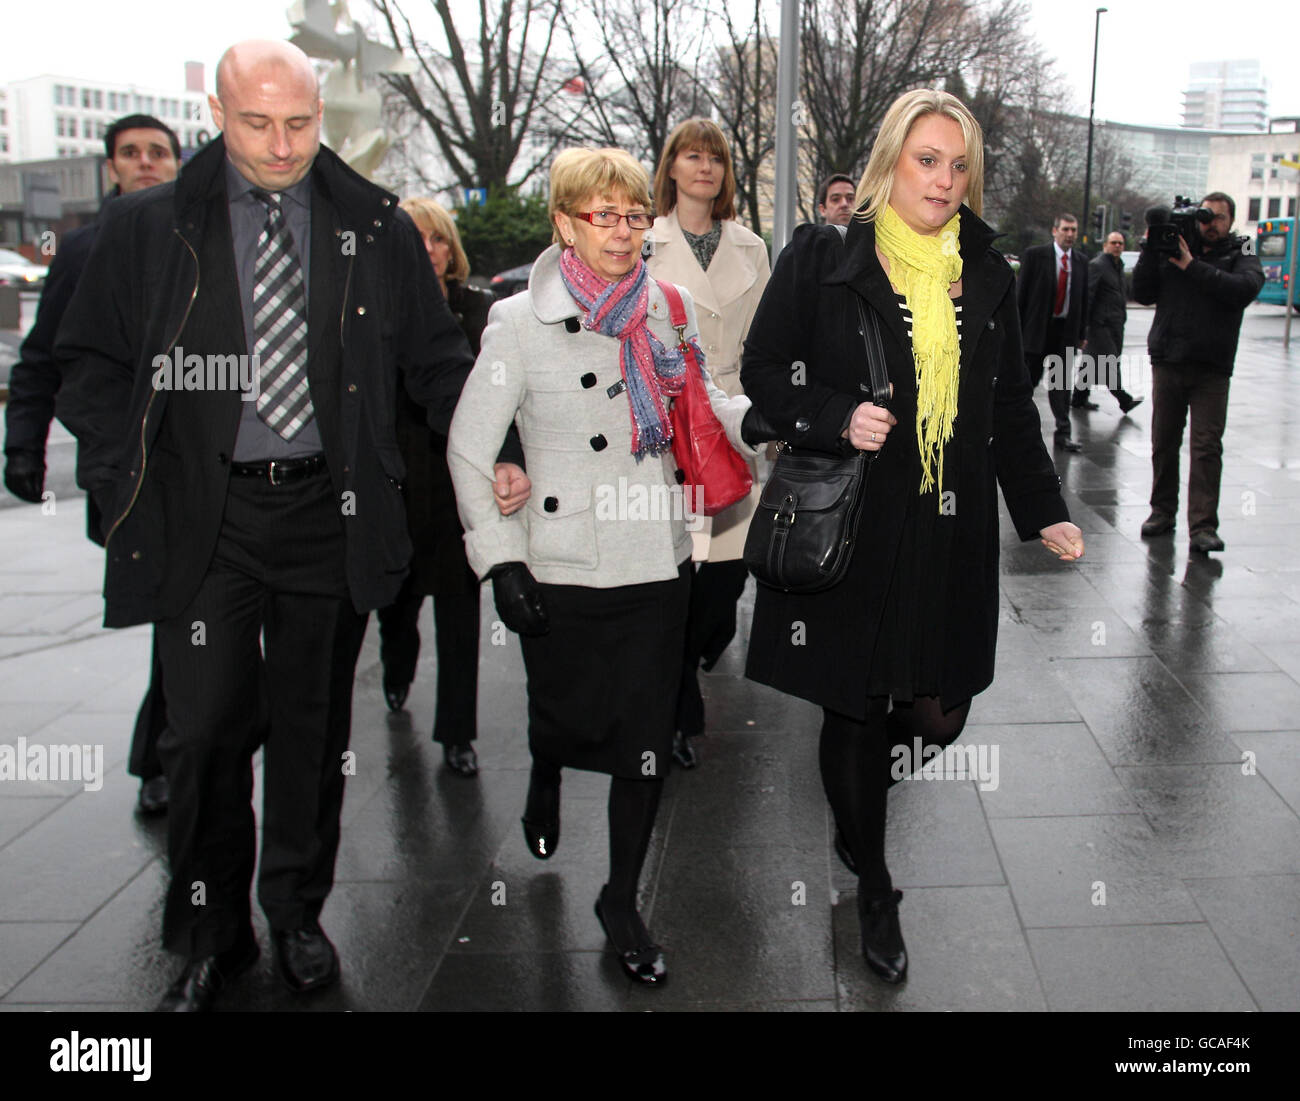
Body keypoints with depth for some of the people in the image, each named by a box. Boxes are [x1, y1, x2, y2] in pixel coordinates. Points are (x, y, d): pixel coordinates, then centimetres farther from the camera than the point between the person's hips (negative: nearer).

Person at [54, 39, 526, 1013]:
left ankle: (298, 913, 29)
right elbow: (92, 362, 7)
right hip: (201, 516, -1)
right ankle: (210, 935, 20)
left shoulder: (376, 229, 4)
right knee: (207, 727, 2)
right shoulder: (149, 228, 2)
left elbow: (438, 356, 9)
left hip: (330, 513, 1)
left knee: (314, 724, 11)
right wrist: (121, 482, -6)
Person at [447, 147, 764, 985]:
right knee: (568, 717, 14)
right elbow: (469, 446, -2)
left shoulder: (669, 311, 5)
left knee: (647, 743, 4)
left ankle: (622, 902, 23)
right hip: (562, 569, -2)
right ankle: (545, 782, 53)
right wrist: (499, 559, -8)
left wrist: (755, 419, -8)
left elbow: (705, 405, 14)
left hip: (657, 566, 2)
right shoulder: (522, 321, -4)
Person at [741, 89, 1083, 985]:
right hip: (849, 526, -3)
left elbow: (1012, 408, 15)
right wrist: (838, 419, -17)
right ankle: (874, 888, 27)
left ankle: (861, 796, 39)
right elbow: (764, 370, 1)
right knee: (854, 712, 5)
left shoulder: (987, 275, 10)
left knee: (940, 714, 3)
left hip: (950, 531, 4)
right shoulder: (823, 258, -2)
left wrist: (1044, 511, 7)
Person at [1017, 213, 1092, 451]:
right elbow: (1021, 293, -4)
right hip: (1038, 327, -3)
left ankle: (1063, 433, 4)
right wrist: (1017, 328, -8)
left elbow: (1084, 299, 11)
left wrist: (1082, 333, 8)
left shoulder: (1082, 261, 8)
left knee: (1061, 382, 3)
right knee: (1030, 377, 3)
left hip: (1066, 330, 3)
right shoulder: (1035, 255, -4)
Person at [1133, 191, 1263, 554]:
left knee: (1207, 447, -7)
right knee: (1163, 443, 8)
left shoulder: (1241, 253, 7)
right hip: (1167, 361, 2)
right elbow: (1143, 293, 3)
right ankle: (1162, 511, 22)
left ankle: (1203, 527, -9)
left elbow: (1244, 289, -13)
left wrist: (1193, 267, -16)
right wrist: (1150, 249, -6)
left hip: (1211, 369, -2)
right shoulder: (1172, 249, 10)